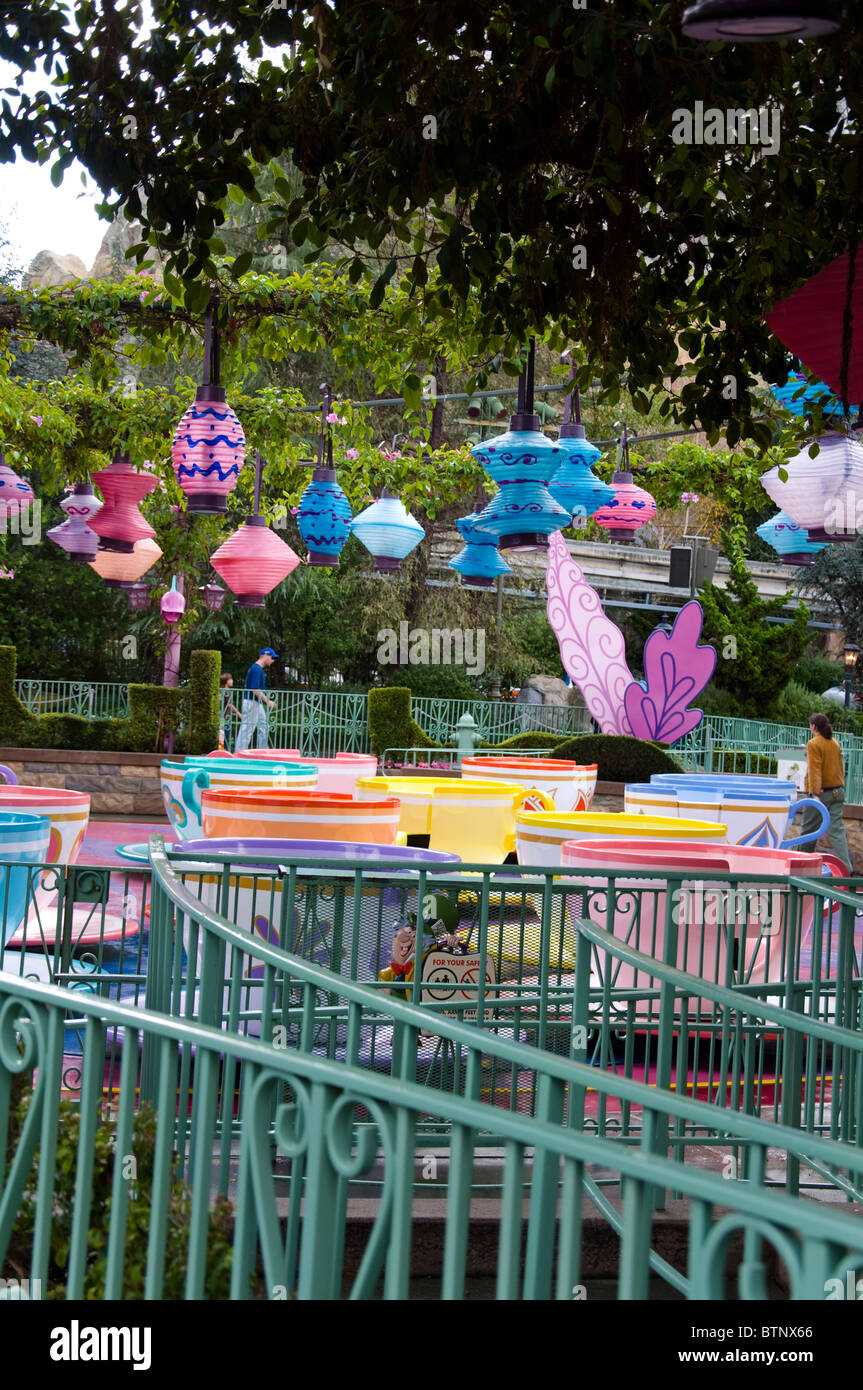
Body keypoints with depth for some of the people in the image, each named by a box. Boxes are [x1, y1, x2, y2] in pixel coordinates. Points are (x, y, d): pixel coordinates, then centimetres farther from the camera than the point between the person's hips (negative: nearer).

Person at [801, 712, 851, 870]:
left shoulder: (814, 744, -10)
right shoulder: (835, 744, 12)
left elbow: (815, 770, -18)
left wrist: (815, 793, -23)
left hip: (822, 792, -6)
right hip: (838, 791, 6)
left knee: (808, 828, 9)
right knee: (837, 829, -1)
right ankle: (846, 867, -12)